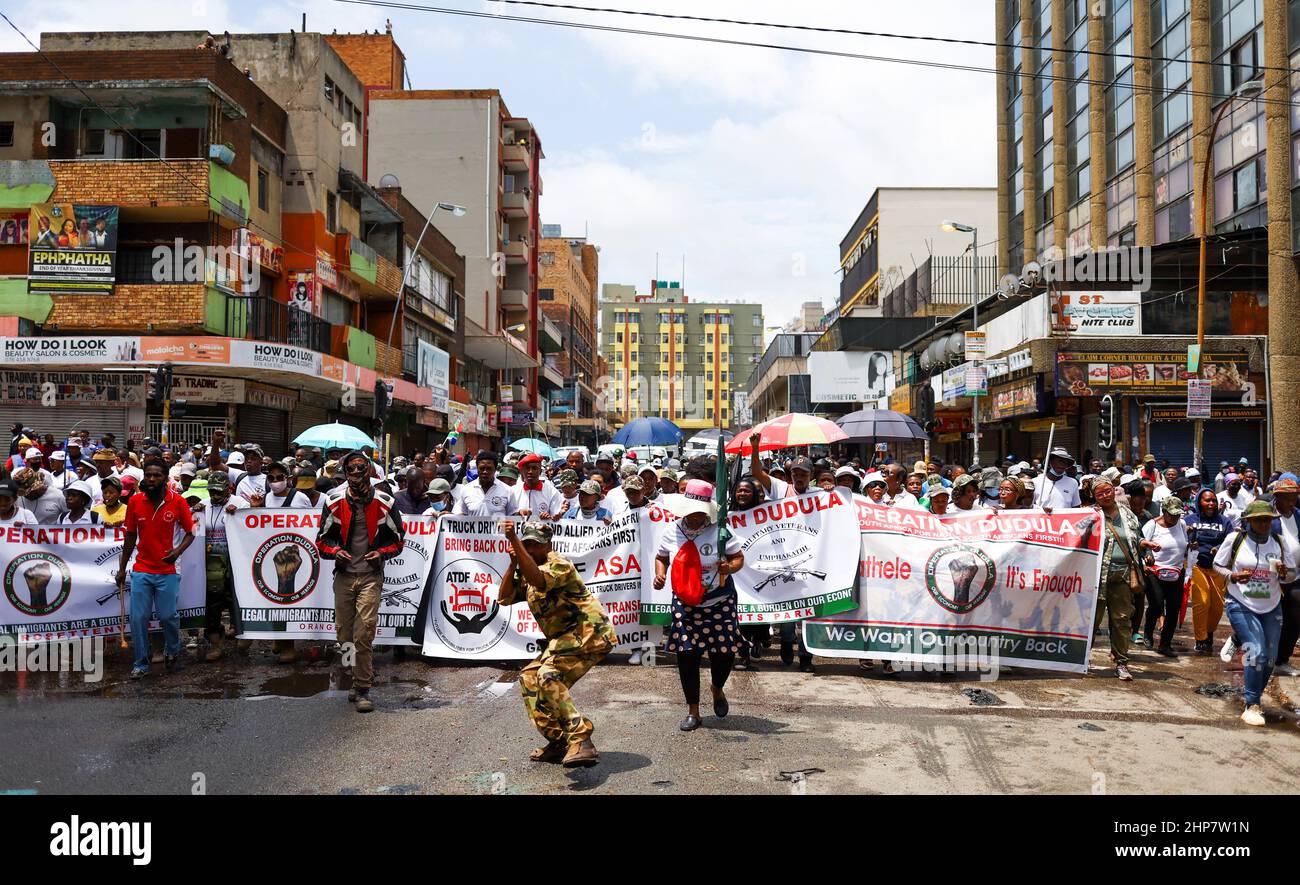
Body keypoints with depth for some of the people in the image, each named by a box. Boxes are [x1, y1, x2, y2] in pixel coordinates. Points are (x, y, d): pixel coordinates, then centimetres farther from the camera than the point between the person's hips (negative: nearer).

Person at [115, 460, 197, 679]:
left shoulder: (178, 502, -6)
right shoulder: (135, 502, 0)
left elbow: (189, 532, 3)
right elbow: (130, 537, 10)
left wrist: (178, 550, -16)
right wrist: (122, 568, 12)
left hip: (167, 571, -2)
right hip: (141, 570, 2)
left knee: (169, 616, 2)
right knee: (138, 618, 0)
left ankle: (172, 652, 30)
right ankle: (140, 664, 13)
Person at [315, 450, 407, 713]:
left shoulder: (383, 502, 0)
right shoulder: (334, 501, 3)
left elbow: (399, 537, 10)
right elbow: (322, 538, 12)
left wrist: (382, 552, -8)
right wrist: (334, 551, -9)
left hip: (371, 575, -3)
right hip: (344, 575, 3)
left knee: (365, 630, -13)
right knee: (344, 632, 7)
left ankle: (362, 689, -7)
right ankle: (359, 677, 27)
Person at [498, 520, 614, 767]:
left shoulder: (559, 564, -13)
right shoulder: (527, 574, 16)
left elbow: (539, 579, -36)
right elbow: (504, 598, 7)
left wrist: (513, 540, -40)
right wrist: (512, 564, -4)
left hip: (589, 633, -10)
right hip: (564, 639, 10)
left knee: (550, 676, -27)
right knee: (529, 678, 9)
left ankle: (580, 740, -33)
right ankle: (559, 741, 14)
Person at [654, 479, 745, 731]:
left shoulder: (719, 531, -9)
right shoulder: (671, 532, -1)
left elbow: (738, 557, -1)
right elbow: (661, 557, 14)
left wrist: (730, 567, -23)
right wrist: (660, 575, -5)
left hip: (719, 602, -1)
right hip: (685, 605, 2)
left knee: (724, 653, 0)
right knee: (686, 655, 0)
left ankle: (717, 689, 36)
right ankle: (693, 711, 18)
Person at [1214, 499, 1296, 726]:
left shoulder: (1280, 542, 0)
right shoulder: (1234, 539, -8)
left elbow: (1291, 574, 7)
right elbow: (1218, 565, 2)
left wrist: (1284, 573, -16)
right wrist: (1233, 576, -18)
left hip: (1271, 608, 4)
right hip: (1241, 606, -4)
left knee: (1269, 658, 8)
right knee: (1256, 652, -16)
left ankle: (1254, 699, 29)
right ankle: (1252, 706, -8)